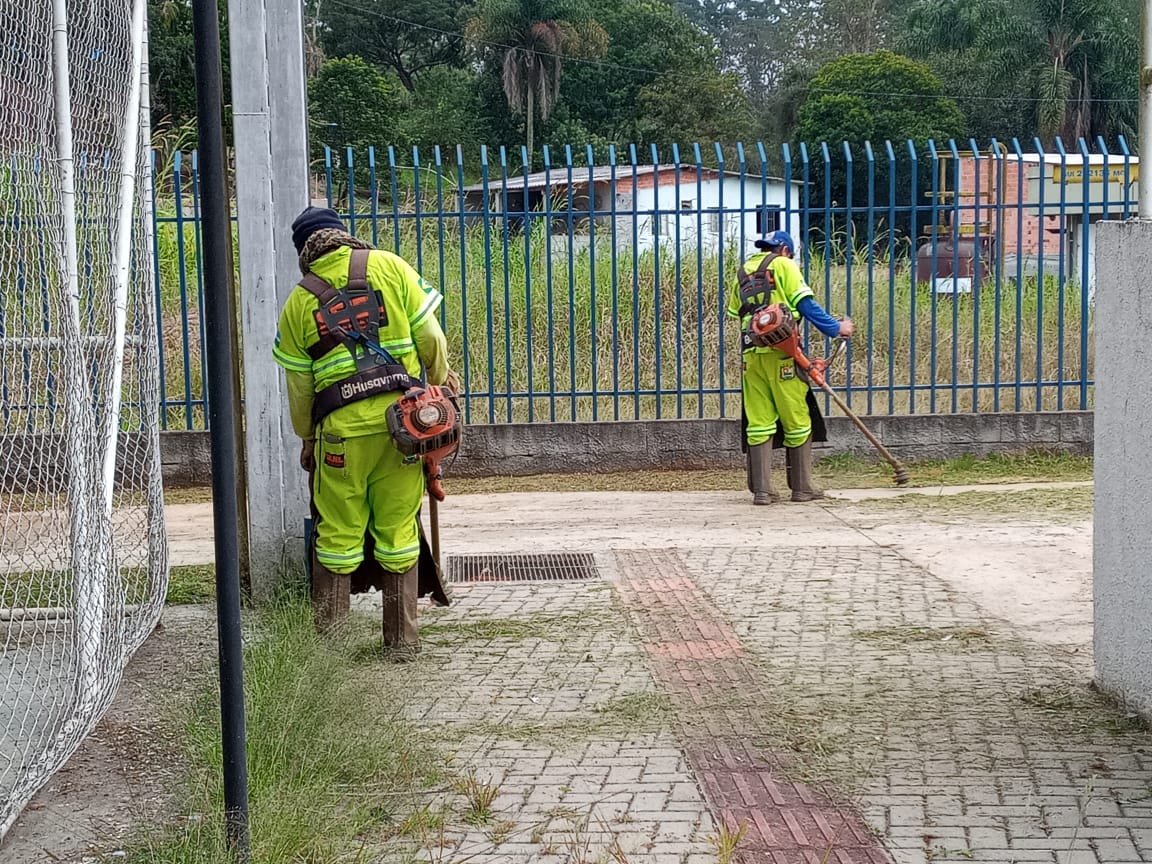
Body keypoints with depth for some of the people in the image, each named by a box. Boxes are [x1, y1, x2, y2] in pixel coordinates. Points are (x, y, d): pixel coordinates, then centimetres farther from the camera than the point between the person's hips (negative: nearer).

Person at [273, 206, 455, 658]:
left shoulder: (299, 302, 7)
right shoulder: (389, 267, 5)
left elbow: (299, 385, 11)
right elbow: (430, 337, 1)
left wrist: (306, 439, 25)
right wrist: (441, 381, 19)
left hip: (342, 429, 0)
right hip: (402, 418, 1)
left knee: (337, 536, 11)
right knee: (399, 533, 9)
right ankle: (402, 638, 15)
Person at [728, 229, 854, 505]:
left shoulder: (742, 273, 21)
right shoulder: (784, 265, 4)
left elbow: (735, 312, 18)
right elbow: (805, 304, -4)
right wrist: (836, 327, 3)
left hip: (751, 354, 5)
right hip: (781, 352, -5)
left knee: (758, 423, 5)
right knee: (797, 420, 4)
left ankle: (761, 490, 2)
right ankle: (801, 487, 9)